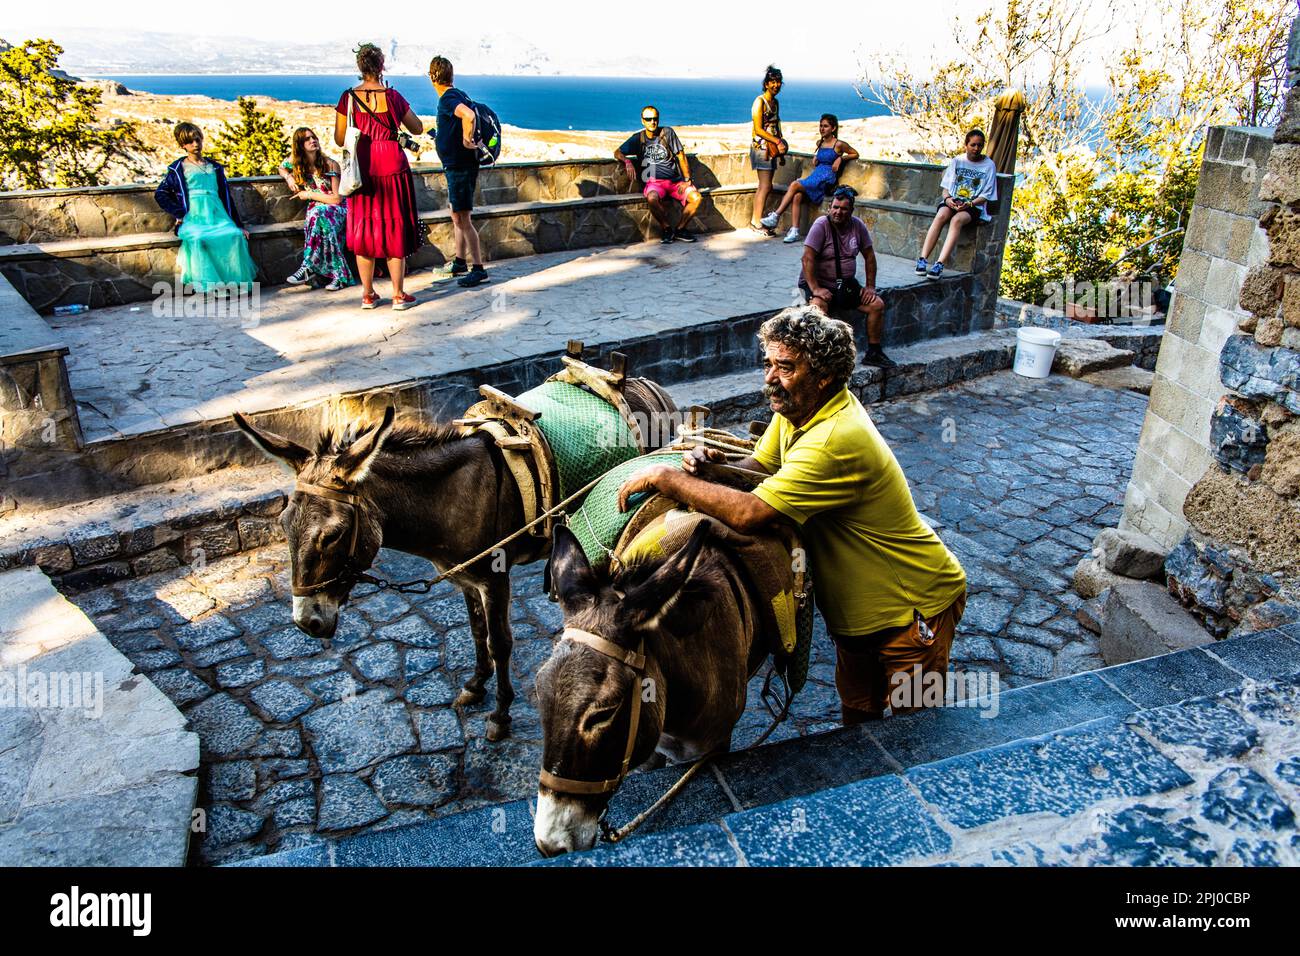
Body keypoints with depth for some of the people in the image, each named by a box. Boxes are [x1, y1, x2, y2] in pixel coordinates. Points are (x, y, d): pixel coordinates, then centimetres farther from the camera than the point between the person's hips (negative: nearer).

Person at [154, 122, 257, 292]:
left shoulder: (214, 167, 23)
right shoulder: (179, 169, 14)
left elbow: (226, 195, 22)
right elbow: (160, 194, 12)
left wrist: (238, 224, 15)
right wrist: (179, 214, -1)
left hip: (217, 214, 2)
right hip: (193, 216, -2)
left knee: (235, 235, -32)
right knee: (198, 238, -37)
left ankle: (233, 278, -28)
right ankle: (210, 281, -34)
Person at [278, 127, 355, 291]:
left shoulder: (330, 165, -10)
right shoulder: (296, 162, 3)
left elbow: (337, 198, -12)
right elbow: (282, 168, 26)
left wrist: (309, 194, -12)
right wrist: (288, 177, 2)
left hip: (338, 210, -3)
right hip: (317, 209, 3)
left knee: (319, 213, -39)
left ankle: (309, 266, -35)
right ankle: (339, 274, -39)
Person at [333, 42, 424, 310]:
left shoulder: (348, 97, -2)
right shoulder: (392, 96, -5)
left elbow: (340, 139, 1)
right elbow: (418, 128, 7)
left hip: (363, 170, 2)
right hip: (393, 167, -1)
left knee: (364, 228, 10)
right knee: (395, 228, 5)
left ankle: (368, 295, 15)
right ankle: (398, 295, 6)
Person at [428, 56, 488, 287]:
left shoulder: (447, 99, -17)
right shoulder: (459, 96, 12)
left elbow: (468, 115, -36)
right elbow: (471, 114, 28)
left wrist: (466, 140, -23)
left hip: (459, 166, -10)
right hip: (457, 166, 10)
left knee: (463, 218, -8)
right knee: (457, 215, 18)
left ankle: (479, 269, -7)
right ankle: (459, 263, 28)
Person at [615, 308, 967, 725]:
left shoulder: (838, 440, -36)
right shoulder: (796, 409, -5)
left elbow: (748, 513, -41)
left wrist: (666, 476, -32)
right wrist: (713, 464, -22)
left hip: (915, 609, -8)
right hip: (856, 609, 8)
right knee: (857, 717, 24)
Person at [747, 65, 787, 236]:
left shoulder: (775, 102, 16)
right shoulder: (760, 101, -9)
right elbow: (758, 129, -15)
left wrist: (781, 152, 16)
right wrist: (778, 142, -17)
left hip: (772, 148, 8)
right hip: (761, 147, -8)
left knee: (765, 187, 6)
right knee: (766, 186, -11)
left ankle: (755, 220, 11)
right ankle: (757, 223, -6)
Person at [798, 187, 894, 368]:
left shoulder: (858, 225, 1)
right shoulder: (821, 225, -14)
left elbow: (869, 256, 10)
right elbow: (807, 259, -20)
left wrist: (870, 286, 4)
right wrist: (815, 289, -27)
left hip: (846, 283, 6)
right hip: (819, 282, -5)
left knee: (877, 304, -6)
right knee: (818, 307, -36)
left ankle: (874, 353, 6)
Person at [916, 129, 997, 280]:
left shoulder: (989, 166, 4)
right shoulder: (957, 161, 11)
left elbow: (985, 196, 1)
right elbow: (946, 186, 12)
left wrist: (969, 204, -17)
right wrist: (947, 198, -11)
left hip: (974, 206, -2)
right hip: (952, 202, 3)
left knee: (957, 220, -35)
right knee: (941, 216, -33)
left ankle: (939, 265, -48)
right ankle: (923, 259, -40)